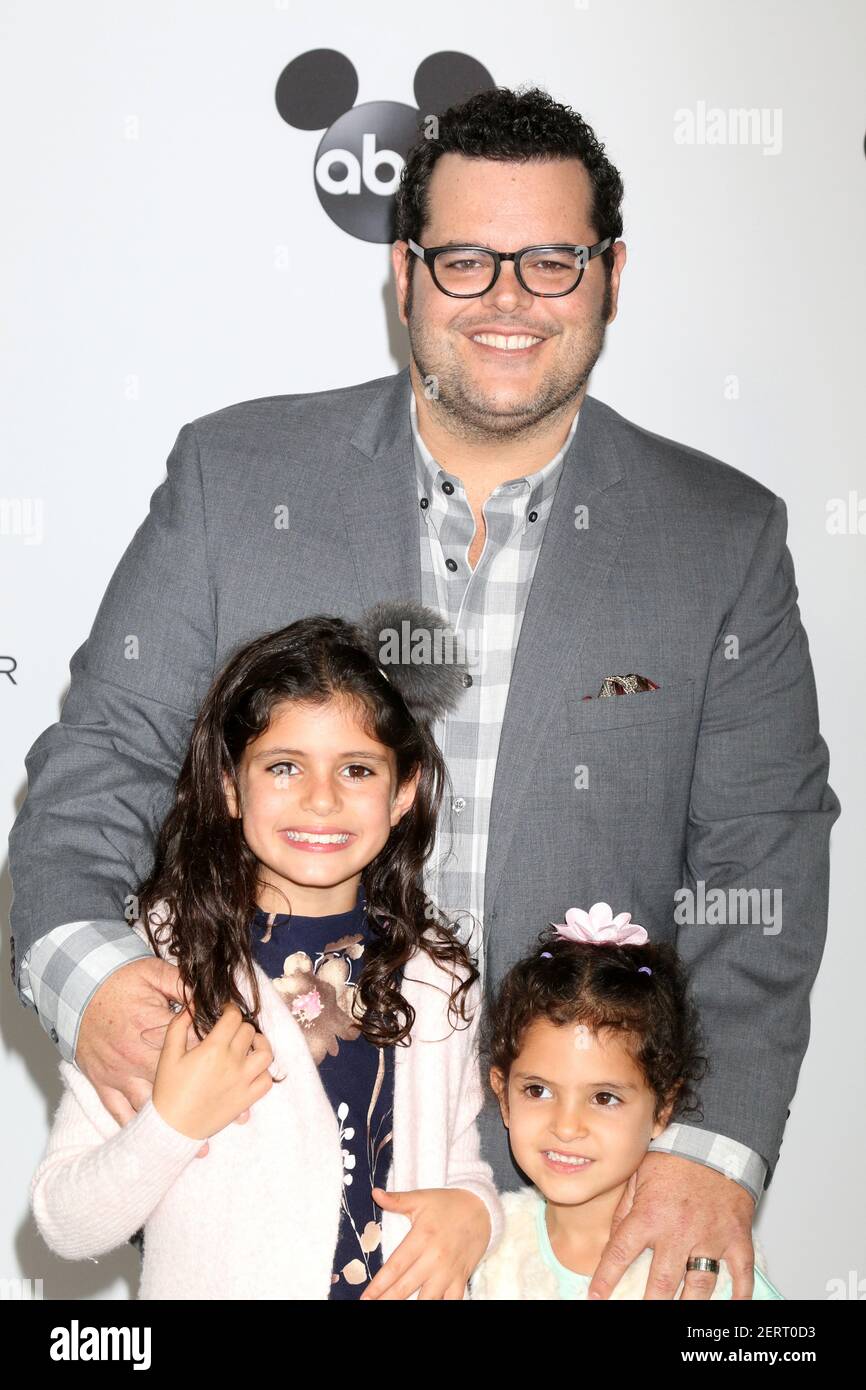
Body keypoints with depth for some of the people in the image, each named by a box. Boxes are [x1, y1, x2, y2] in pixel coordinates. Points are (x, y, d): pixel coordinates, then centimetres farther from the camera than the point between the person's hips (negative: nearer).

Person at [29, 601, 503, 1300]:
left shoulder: (438, 974, -4)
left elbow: (465, 1159, 8)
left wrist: (473, 1212, -11)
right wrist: (173, 1123, -26)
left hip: (405, 1282, 2)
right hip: (211, 1283, -2)